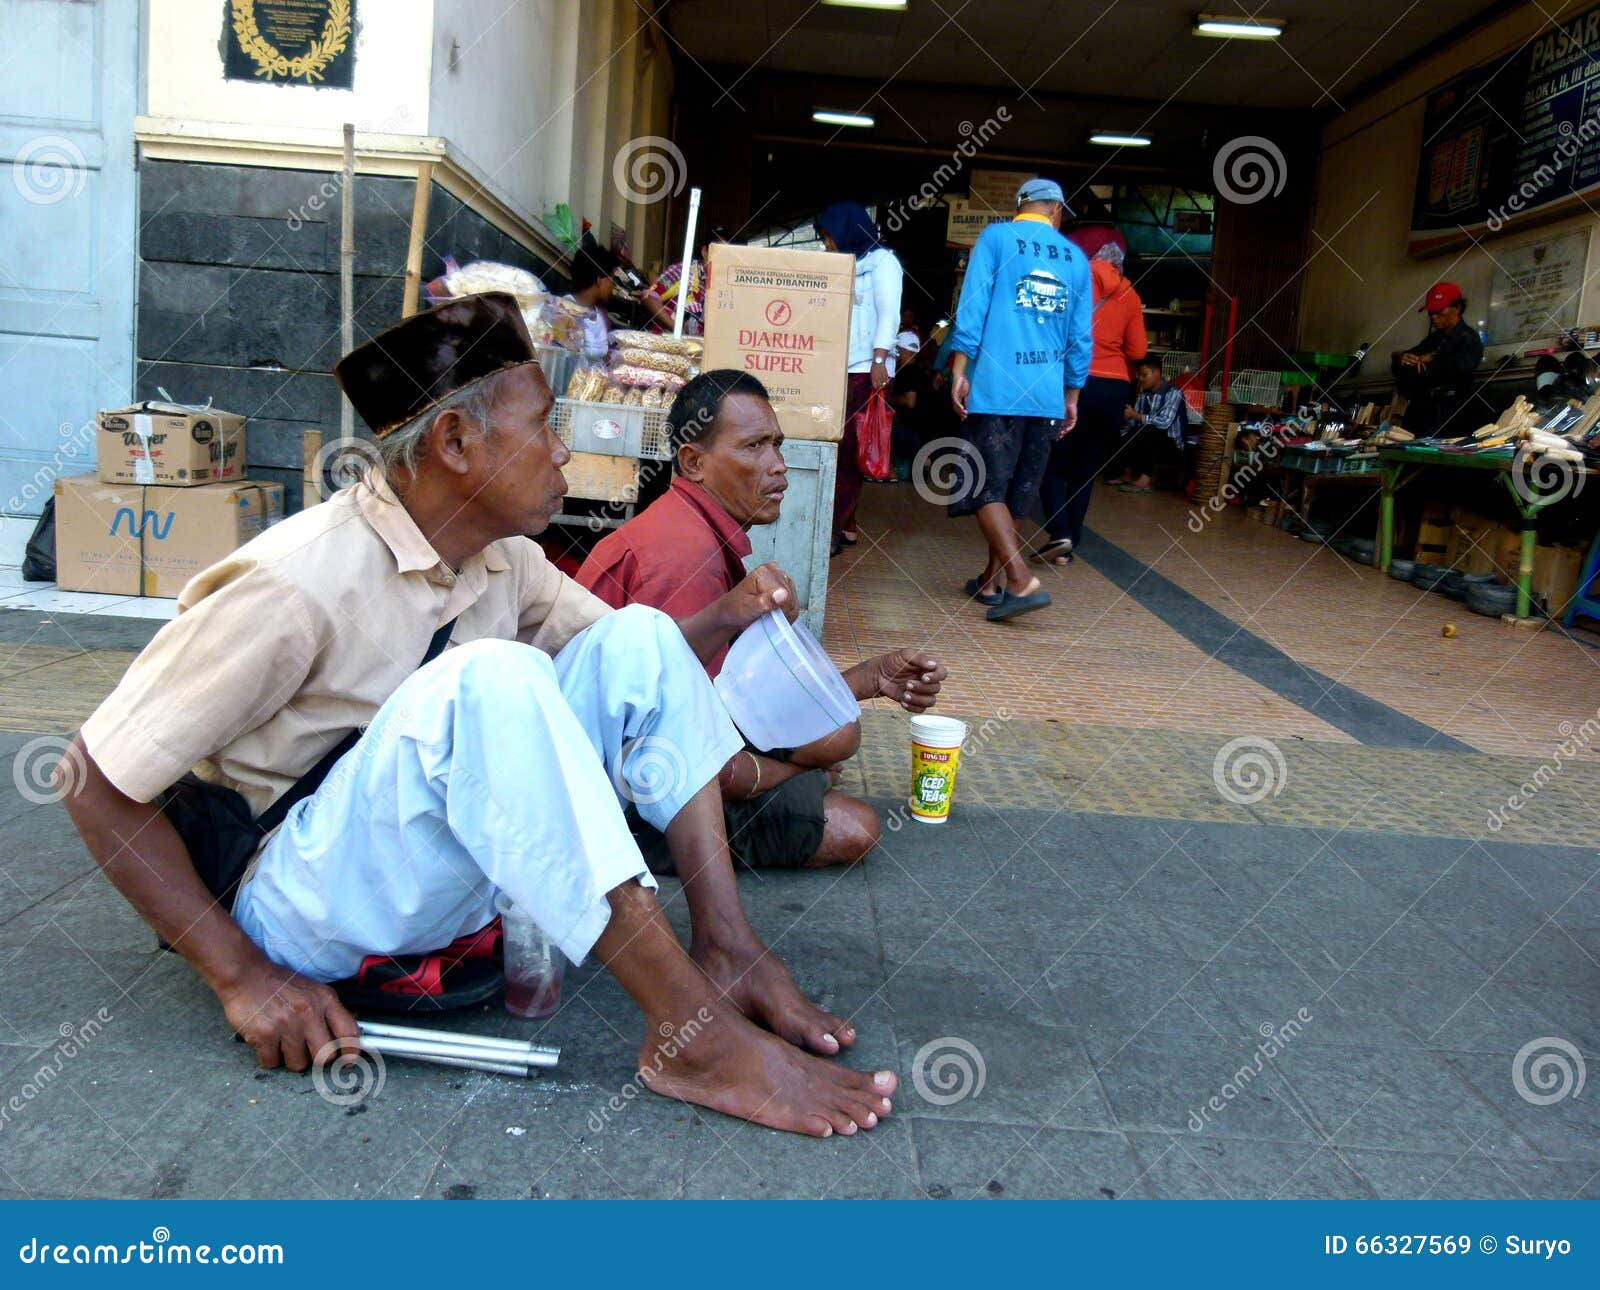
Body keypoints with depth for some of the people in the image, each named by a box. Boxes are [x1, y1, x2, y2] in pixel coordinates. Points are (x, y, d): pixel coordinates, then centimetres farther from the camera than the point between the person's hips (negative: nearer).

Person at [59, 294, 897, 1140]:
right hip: (307, 903, -7)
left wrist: (721, 620, -8)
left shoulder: (504, 558, 1)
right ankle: (692, 1035, -30)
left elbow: (631, 665, 13)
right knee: (489, 681, -35)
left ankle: (724, 950, -14)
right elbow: (99, 783, -17)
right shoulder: (298, 584, -22)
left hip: (460, 865, 7)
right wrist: (243, 976, -19)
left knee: (640, 636, -7)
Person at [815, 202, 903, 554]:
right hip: (839, 368, 7)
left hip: (865, 370, -7)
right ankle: (845, 524, 7)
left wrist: (879, 361, -17)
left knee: (846, 451, -11)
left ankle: (832, 532, -13)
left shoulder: (881, 260, 4)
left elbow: (888, 314, -6)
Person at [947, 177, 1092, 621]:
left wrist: (959, 372, -6)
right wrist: (1071, 397, 21)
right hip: (1049, 394, 4)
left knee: (987, 489, -2)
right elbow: (1081, 338, 14)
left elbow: (972, 308, -7)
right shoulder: (1076, 258, 14)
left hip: (996, 387, -4)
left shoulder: (996, 238, 3)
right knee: (1016, 492, 14)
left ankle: (1022, 582, -16)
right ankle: (991, 581, 22)